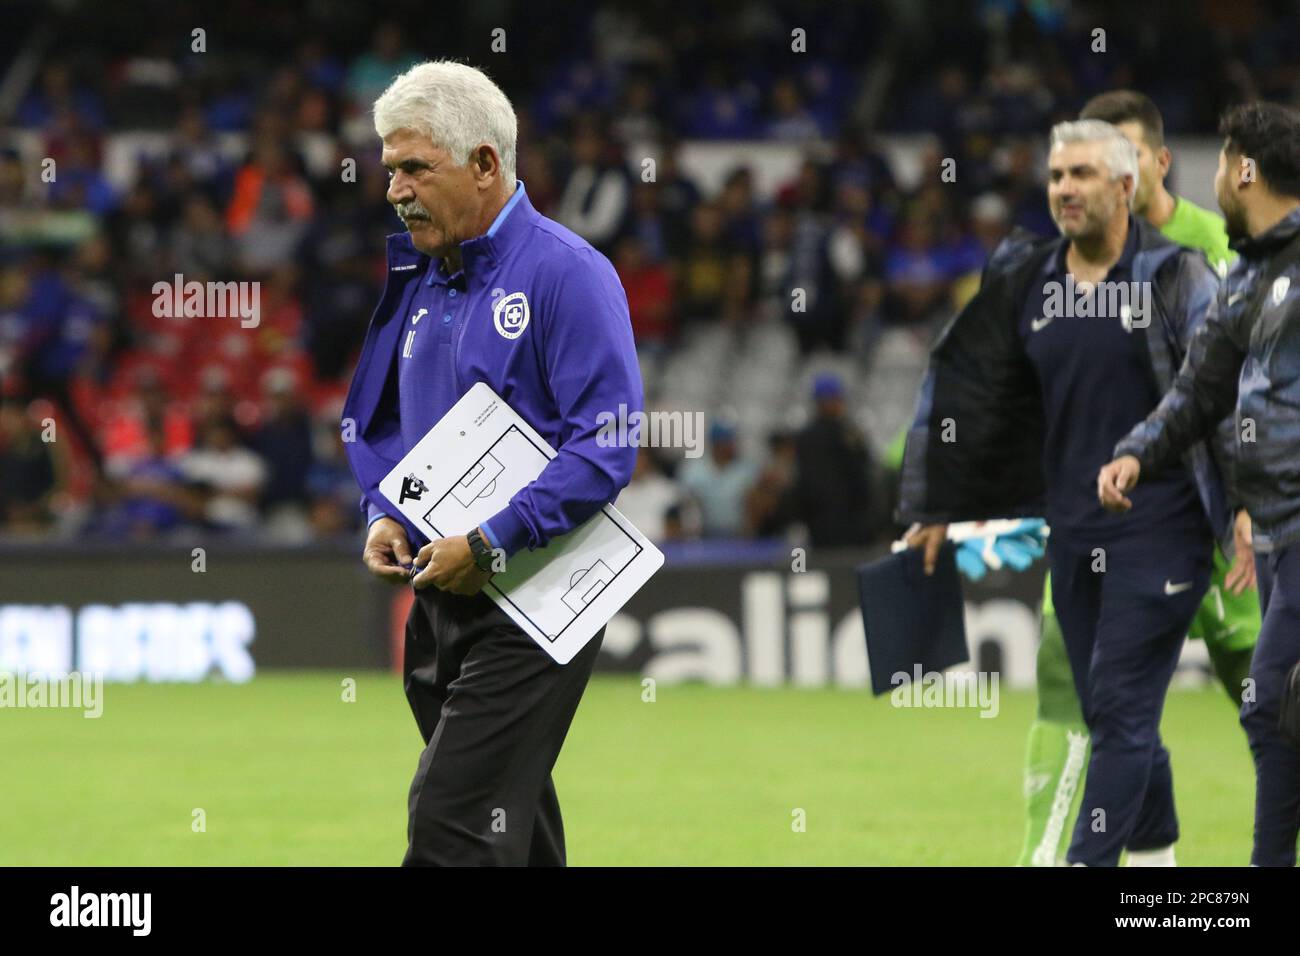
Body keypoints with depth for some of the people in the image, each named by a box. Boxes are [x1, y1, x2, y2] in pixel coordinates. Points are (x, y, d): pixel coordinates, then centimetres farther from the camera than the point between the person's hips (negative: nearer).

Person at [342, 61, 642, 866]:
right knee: (513, 831, 14)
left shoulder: (565, 274, -12)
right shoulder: (419, 278, 12)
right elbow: (379, 421, 24)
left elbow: (607, 444, -19)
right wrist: (385, 516, 5)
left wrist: (491, 543, -23)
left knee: (452, 827, -15)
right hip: (440, 598, 8)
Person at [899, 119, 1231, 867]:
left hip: (1159, 531, -5)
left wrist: (1243, 506, -13)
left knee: (1121, 708, -10)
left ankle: (1089, 860, -12)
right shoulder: (1027, 280, 9)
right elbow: (976, 392, 16)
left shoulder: (1174, 276, -5)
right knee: (1112, 714, 10)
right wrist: (936, 510, 19)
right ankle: (1154, 854, 23)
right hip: (1074, 535, 6)